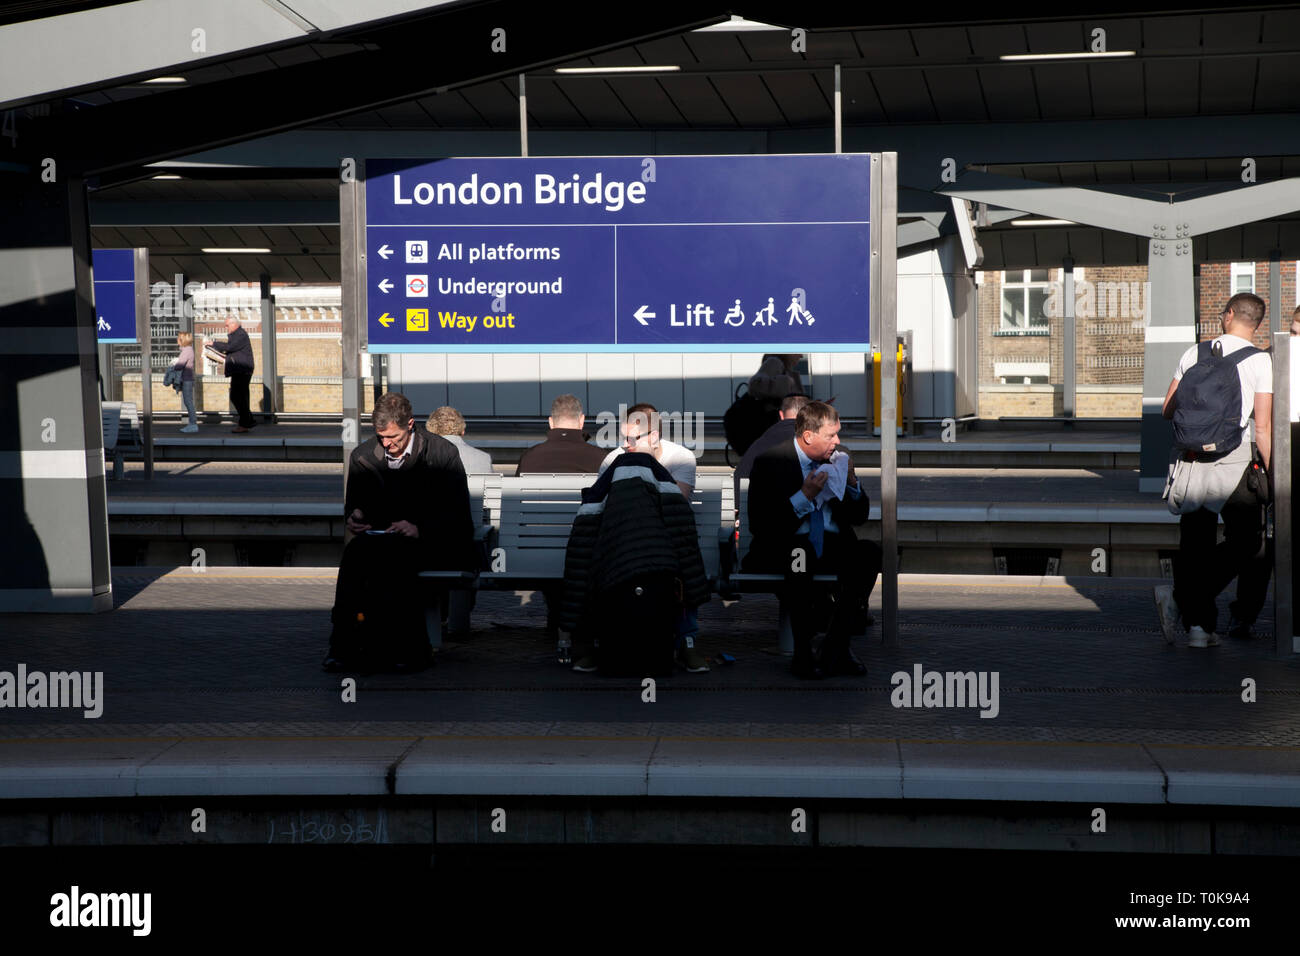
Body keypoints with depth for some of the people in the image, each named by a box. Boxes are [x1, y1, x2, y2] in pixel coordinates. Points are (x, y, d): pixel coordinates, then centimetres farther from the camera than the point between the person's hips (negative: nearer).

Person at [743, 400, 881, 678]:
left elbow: (859, 517, 15)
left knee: (870, 551, -26)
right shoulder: (770, 462, -5)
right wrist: (805, 495, -18)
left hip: (833, 545, 5)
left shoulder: (838, 460, 10)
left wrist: (852, 483, -4)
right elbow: (759, 524, -13)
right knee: (799, 556, -40)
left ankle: (835, 648, -23)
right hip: (786, 548, -5)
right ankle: (803, 652, -27)